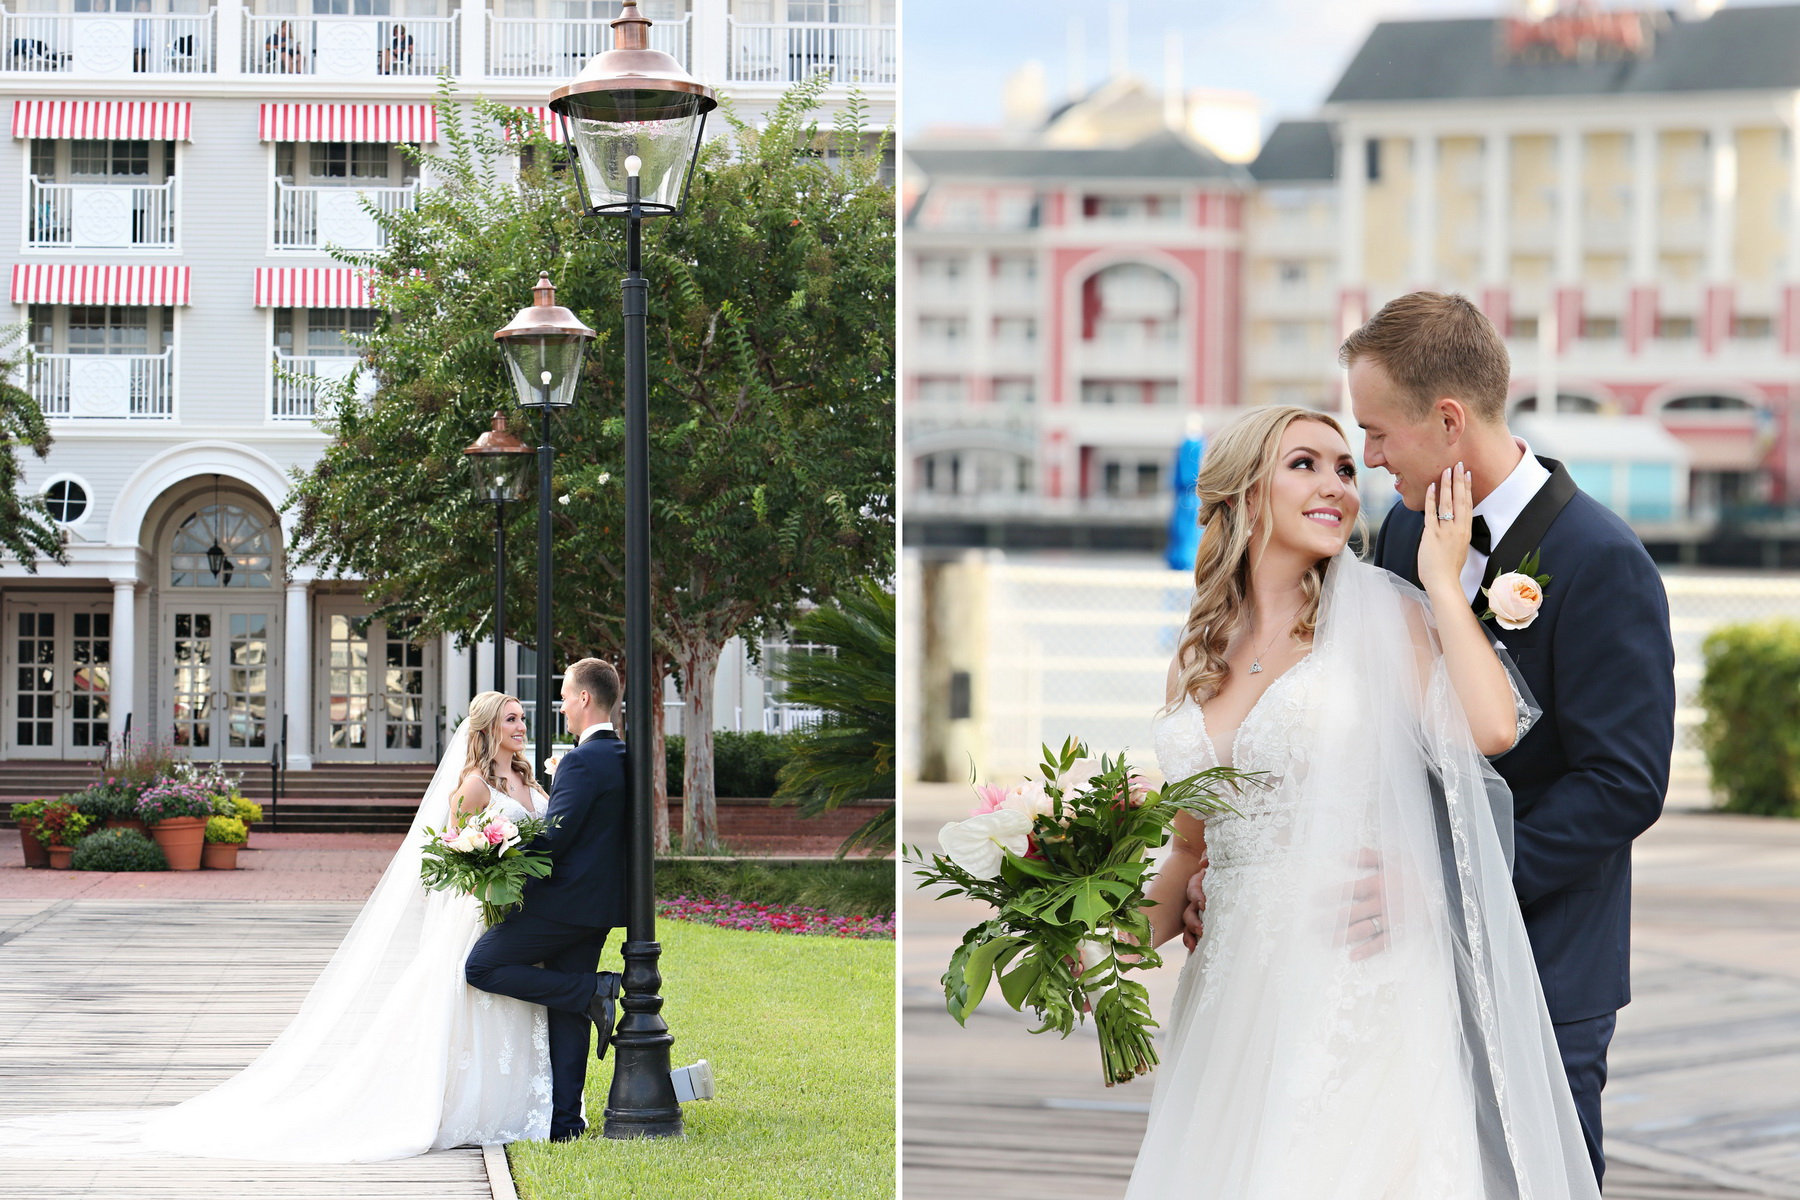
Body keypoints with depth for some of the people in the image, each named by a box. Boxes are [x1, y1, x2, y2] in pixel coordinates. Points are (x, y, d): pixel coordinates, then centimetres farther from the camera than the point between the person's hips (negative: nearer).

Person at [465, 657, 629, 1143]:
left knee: (483, 967, -2)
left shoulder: (582, 761, -17)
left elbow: (555, 836, -20)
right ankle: (566, 1121, 10)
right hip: (600, 904, 9)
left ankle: (594, 992, -5)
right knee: (565, 1012, 11)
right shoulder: (625, 758, 12)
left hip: (563, 898, -9)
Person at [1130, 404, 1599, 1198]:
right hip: (1231, 1000, 4)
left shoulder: (1381, 618, 1)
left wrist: (1442, 578, -7)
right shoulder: (1197, 662, 14)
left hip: (1359, 995, -4)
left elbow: (1492, 726, -18)